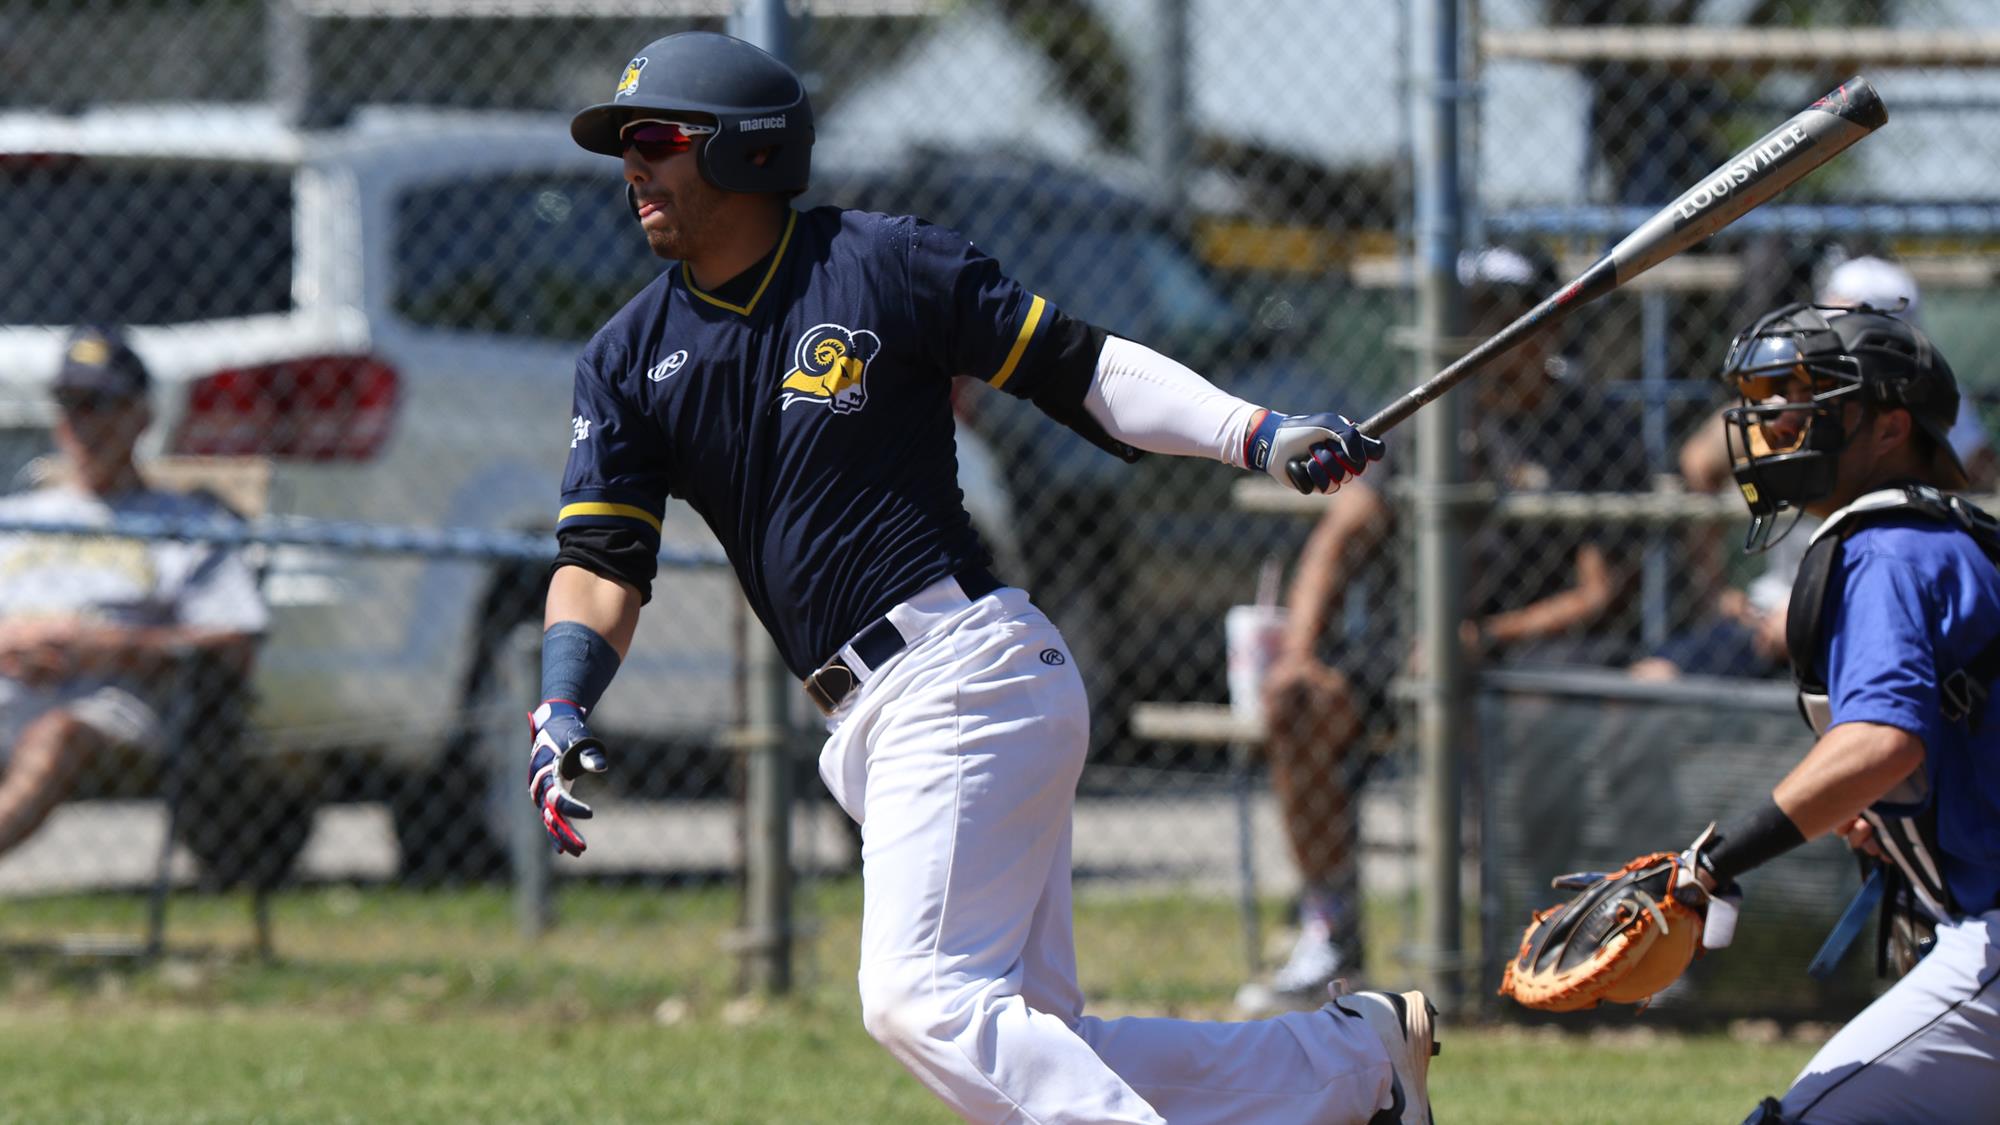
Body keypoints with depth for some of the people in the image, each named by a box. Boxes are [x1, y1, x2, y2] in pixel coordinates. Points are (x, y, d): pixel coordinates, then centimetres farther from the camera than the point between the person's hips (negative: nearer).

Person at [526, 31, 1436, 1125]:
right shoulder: (629, 359, 11)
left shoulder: (882, 263, -3)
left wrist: (1259, 434, -11)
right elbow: (601, 563, 3)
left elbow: (1075, 366, 0)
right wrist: (560, 710, -14)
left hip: (966, 667, -7)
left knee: (924, 1000, -21)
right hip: (872, 726, 7)